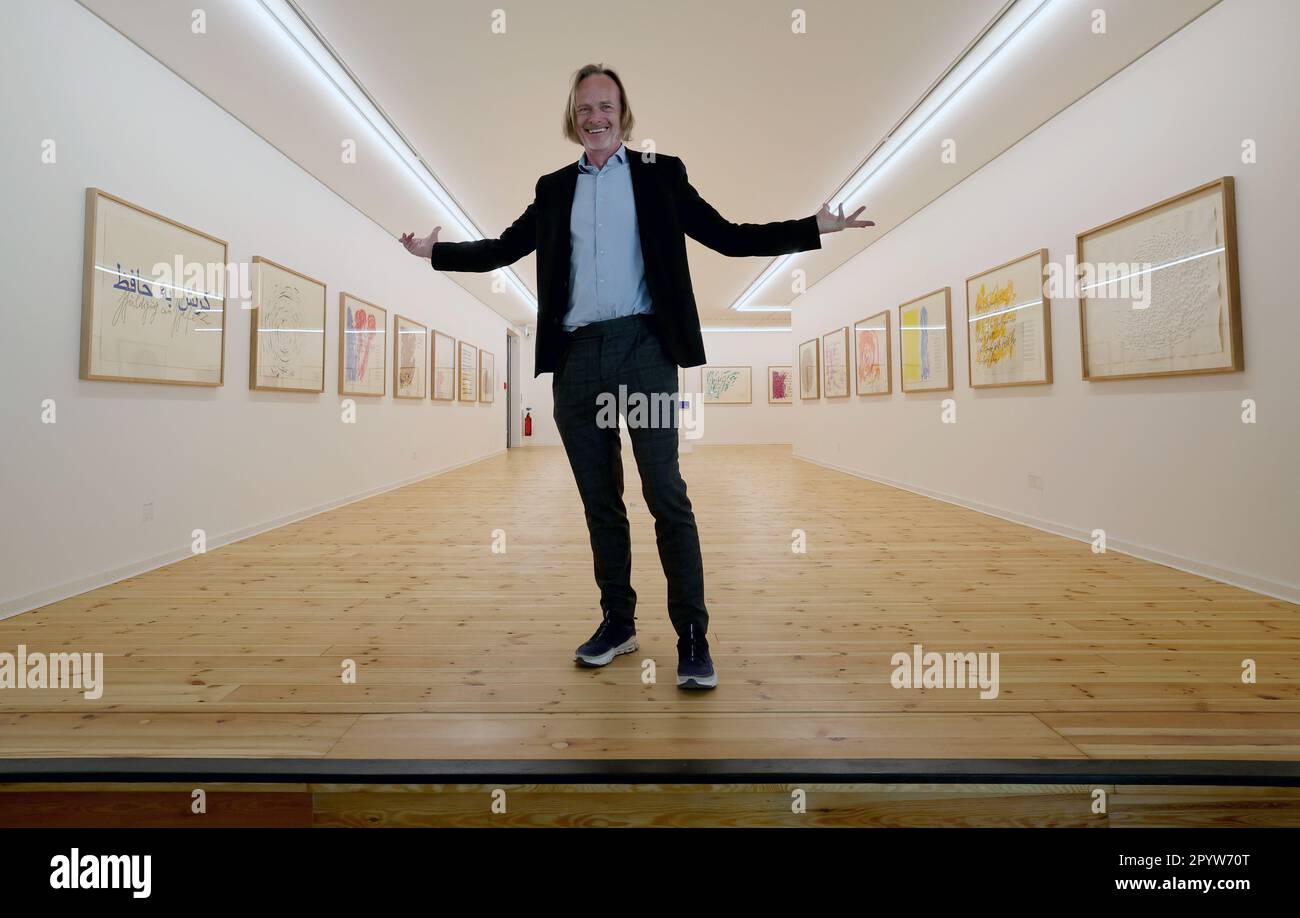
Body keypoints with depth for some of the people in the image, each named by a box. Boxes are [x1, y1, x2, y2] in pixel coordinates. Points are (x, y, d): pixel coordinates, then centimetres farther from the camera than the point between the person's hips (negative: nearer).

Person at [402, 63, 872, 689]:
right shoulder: (554, 189, 20)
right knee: (599, 500, 7)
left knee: (666, 494, -9)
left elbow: (729, 237, 7)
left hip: (642, 348, -3)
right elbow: (502, 250, 25)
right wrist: (434, 251, 22)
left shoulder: (659, 175, 12)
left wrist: (816, 228, 0)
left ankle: (693, 637, 2)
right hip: (576, 356, 4)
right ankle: (618, 622, 21)